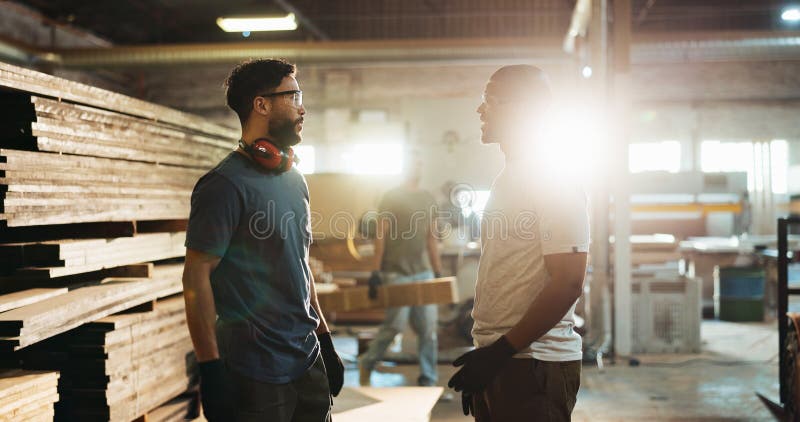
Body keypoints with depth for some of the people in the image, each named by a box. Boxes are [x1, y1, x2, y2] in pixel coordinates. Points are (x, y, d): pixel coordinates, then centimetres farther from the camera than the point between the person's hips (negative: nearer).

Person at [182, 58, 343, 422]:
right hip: (256, 373, -7)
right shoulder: (226, 185, -13)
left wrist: (325, 340, 16)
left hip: (309, 361, 7)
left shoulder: (294, 180, 12)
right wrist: (211, 369, -18)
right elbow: (196, 276, -16)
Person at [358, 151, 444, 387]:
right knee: (396, 325, -6)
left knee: (429, 327, 1)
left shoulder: (428, 199, 13)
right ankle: (367, 364, 17)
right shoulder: (391, 198, -2)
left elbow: (431, 239, 16)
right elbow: (381, 236, -6)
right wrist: (376, 272, -13)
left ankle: (428, 380, 10)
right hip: (397, 274, -5)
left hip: (423, 272, 5)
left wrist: (438, 272, 13)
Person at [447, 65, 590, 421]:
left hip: (533, 364, -8)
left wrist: (501, 351, -18)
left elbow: (567, 284, -19)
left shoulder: (554, 185, -12)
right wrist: (484, 357, 17)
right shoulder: (507, 181, 14)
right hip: (496, 361, 8)